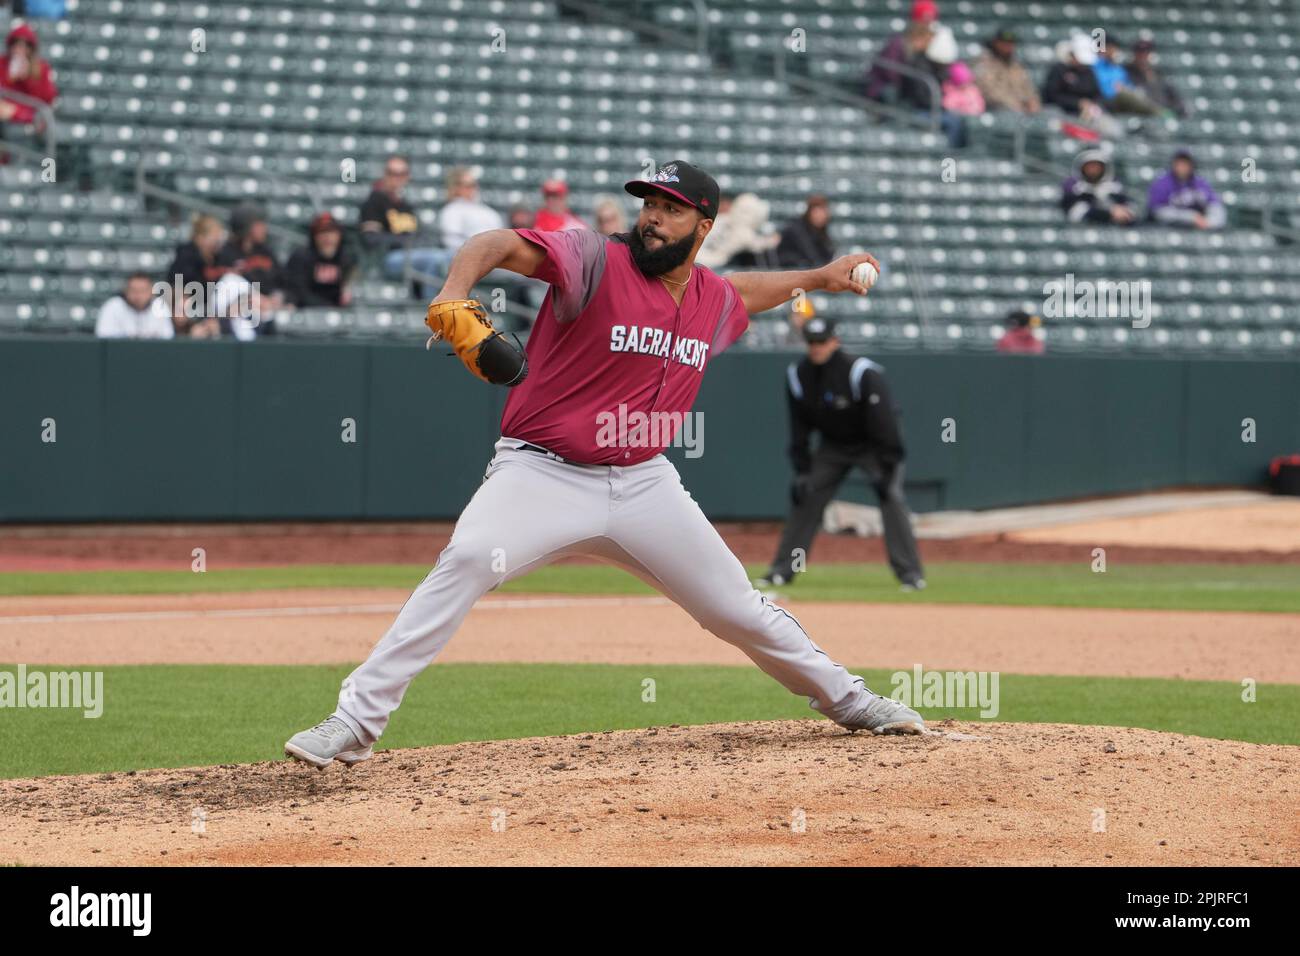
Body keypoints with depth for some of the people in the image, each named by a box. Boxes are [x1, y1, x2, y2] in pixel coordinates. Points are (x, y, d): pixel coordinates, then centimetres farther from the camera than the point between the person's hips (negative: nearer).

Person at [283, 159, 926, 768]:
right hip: (542, 474, -5)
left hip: (645, 485, 5)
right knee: (466, 562, -31)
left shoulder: (715, 302, 8)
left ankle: (846, 700, 35)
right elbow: (503, 246, -29)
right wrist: (456, 290, -48)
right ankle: (356, 721, -31)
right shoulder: (597, 262, -12)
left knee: (735, 606, 9)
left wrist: (818, 279, 34)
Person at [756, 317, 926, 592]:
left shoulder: (863, 373, -28)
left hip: (871, 445, -5)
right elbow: (799, 428, -3)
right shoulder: (798, 376, -12)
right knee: (804, 499, -2)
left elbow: (883, 423, -28)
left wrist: (886, 469, -31)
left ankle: (910, 573, -19)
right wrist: (802, 470, -8)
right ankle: (783, 570, 7)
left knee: (891, 496, -20)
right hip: (833, 446, 5)